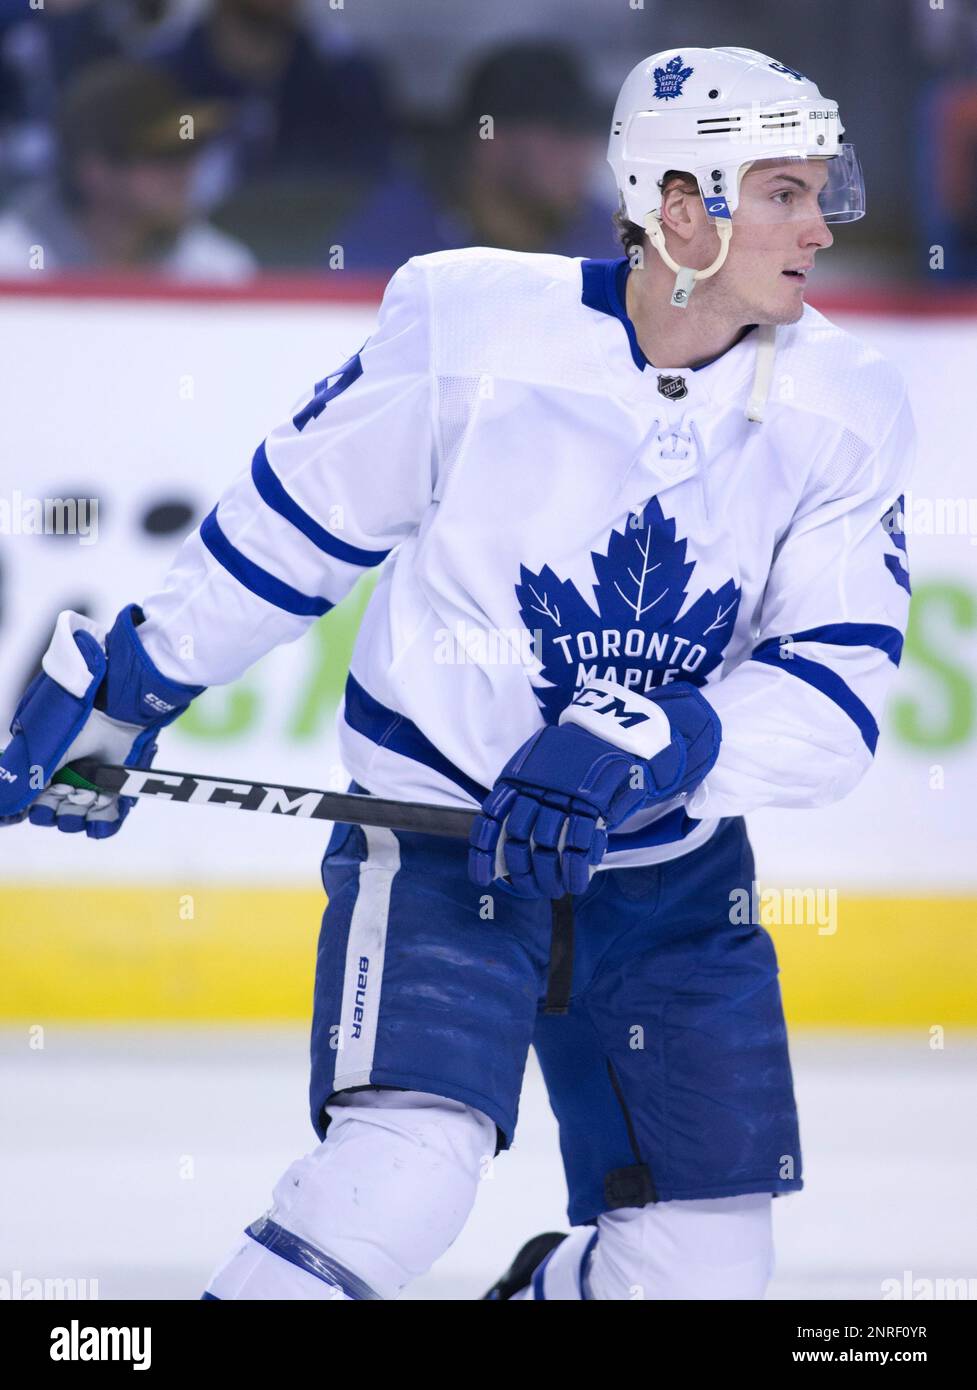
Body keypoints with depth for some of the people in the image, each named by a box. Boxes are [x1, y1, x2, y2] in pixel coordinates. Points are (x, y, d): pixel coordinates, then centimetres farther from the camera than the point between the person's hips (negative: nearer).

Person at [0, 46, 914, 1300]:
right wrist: (123, 685, 6)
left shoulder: (843, 413, -6)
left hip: (674, 878, 4)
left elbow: (836, 694, -13)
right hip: (438, 837, -4)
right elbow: (293, 518, 0)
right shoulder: (473, 324, -15)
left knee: (700, 1270, 2)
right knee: (401, 1179, -26)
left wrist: (650, 749, -29)